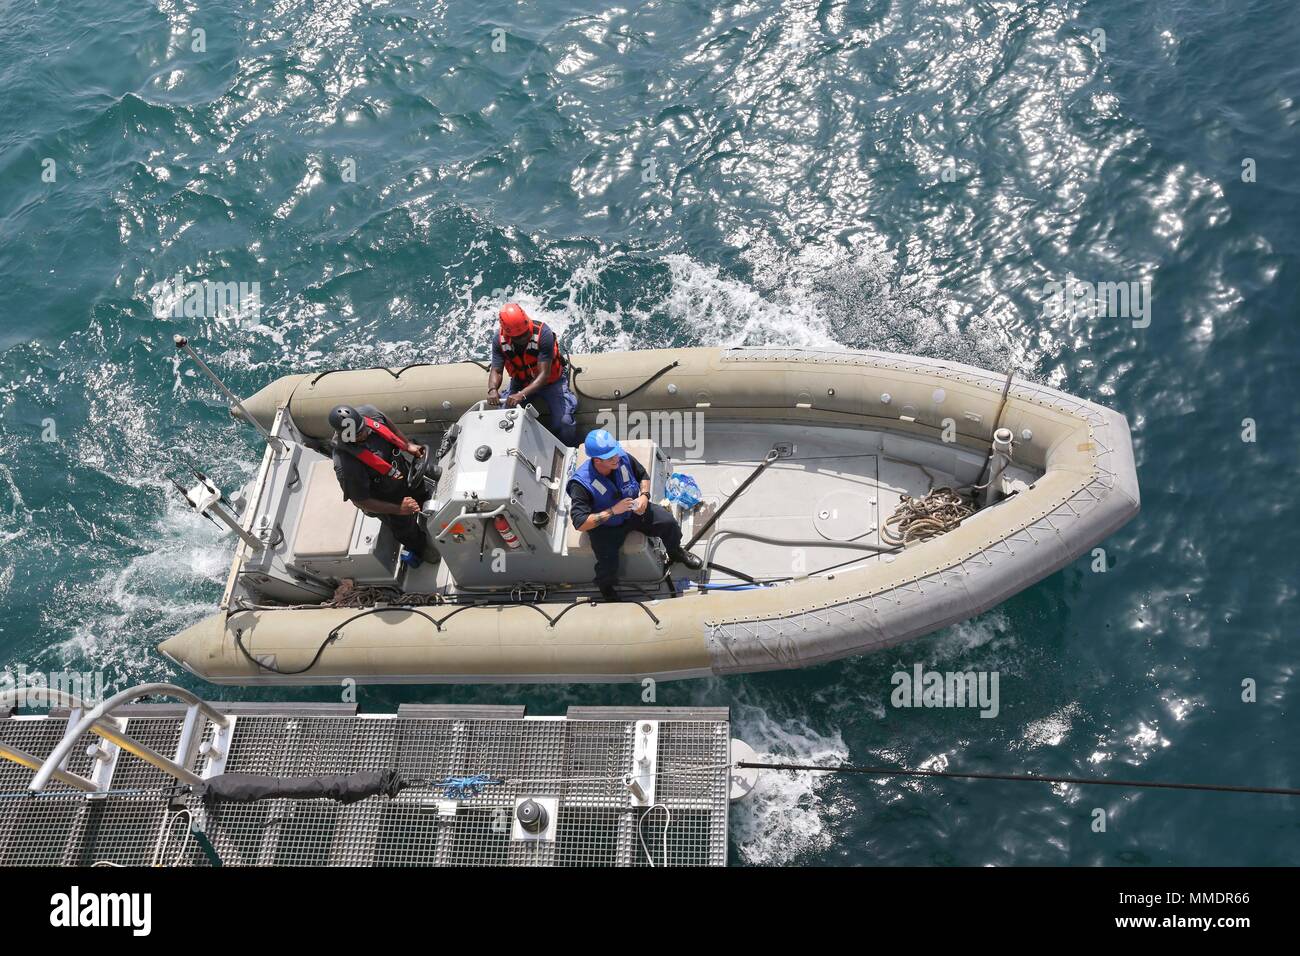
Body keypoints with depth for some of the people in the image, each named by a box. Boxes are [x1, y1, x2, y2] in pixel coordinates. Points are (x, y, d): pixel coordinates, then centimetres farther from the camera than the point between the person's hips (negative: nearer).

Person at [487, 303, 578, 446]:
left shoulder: (543, 333, -33)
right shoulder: (499, 339, -20)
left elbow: (544, 374, -34)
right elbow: (497, 371, -15)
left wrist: (522, 394, -47)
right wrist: (493, 389, -38)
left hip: (550, 381, -4)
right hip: (520, 382, 4)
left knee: (564, 422, -20)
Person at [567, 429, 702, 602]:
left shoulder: (623, 458, -17)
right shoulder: (581, 484, -31)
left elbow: (643, 476, 6)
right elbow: (580, 523, -32)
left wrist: (644, 496, -13)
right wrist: (612, 511, -32)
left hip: (633, 510, 4)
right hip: (605, 526, -4)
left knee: (668, 522, -12)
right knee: (608, 566, -21)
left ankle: (676, 553, 23)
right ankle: (605, 586, 19)